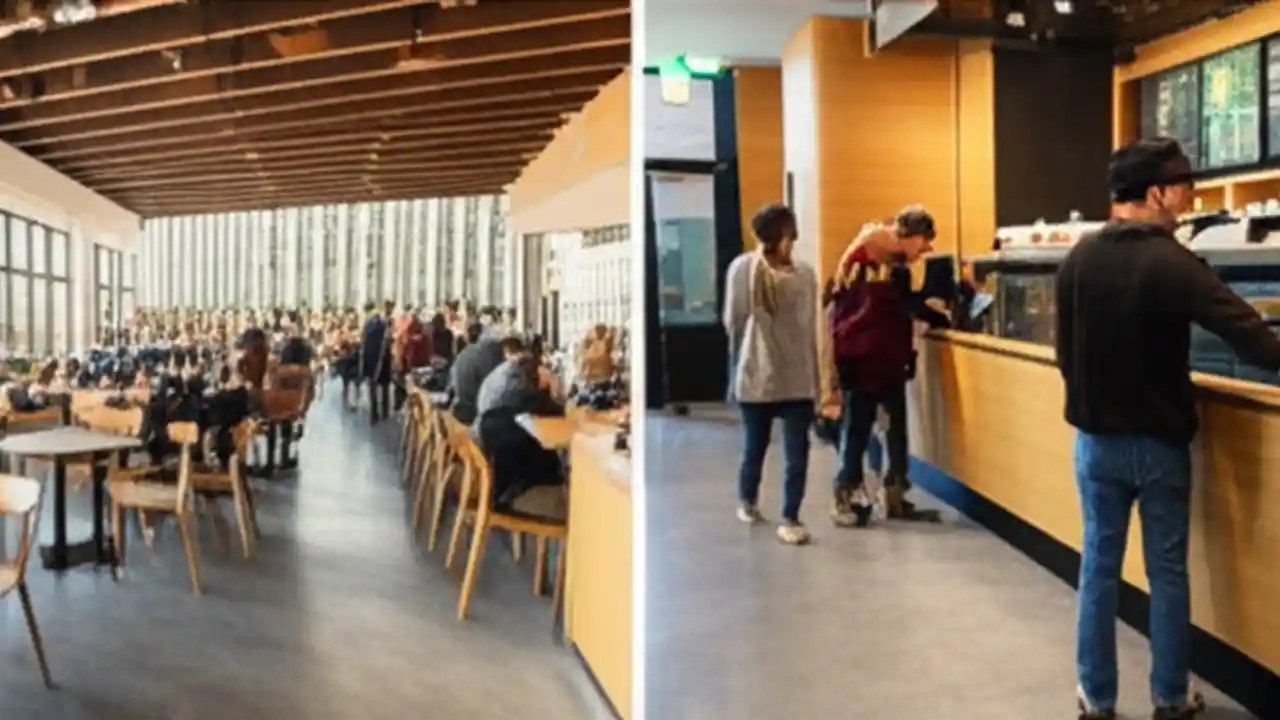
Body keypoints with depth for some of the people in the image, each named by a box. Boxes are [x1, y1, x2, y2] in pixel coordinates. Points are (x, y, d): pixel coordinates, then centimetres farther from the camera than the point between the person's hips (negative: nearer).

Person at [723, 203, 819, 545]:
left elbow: (810, 326, 5)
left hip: (797, 376, 1)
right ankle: (747, 499, 27)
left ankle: (790, 518, 18)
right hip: (757, 374, -1)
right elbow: (733, 321, -1)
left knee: (798, 450, 4)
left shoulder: (804, 273, 1)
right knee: (755, 446, 9)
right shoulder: (744, 268, -5)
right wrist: (743, 359, 8)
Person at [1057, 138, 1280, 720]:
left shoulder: (1077, 260, -1)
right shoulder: (1172, 263, -15)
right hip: (1159, 441, -3)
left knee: (1099, 567, 11)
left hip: (1095, 439, 4)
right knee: (1167, 571, 11)